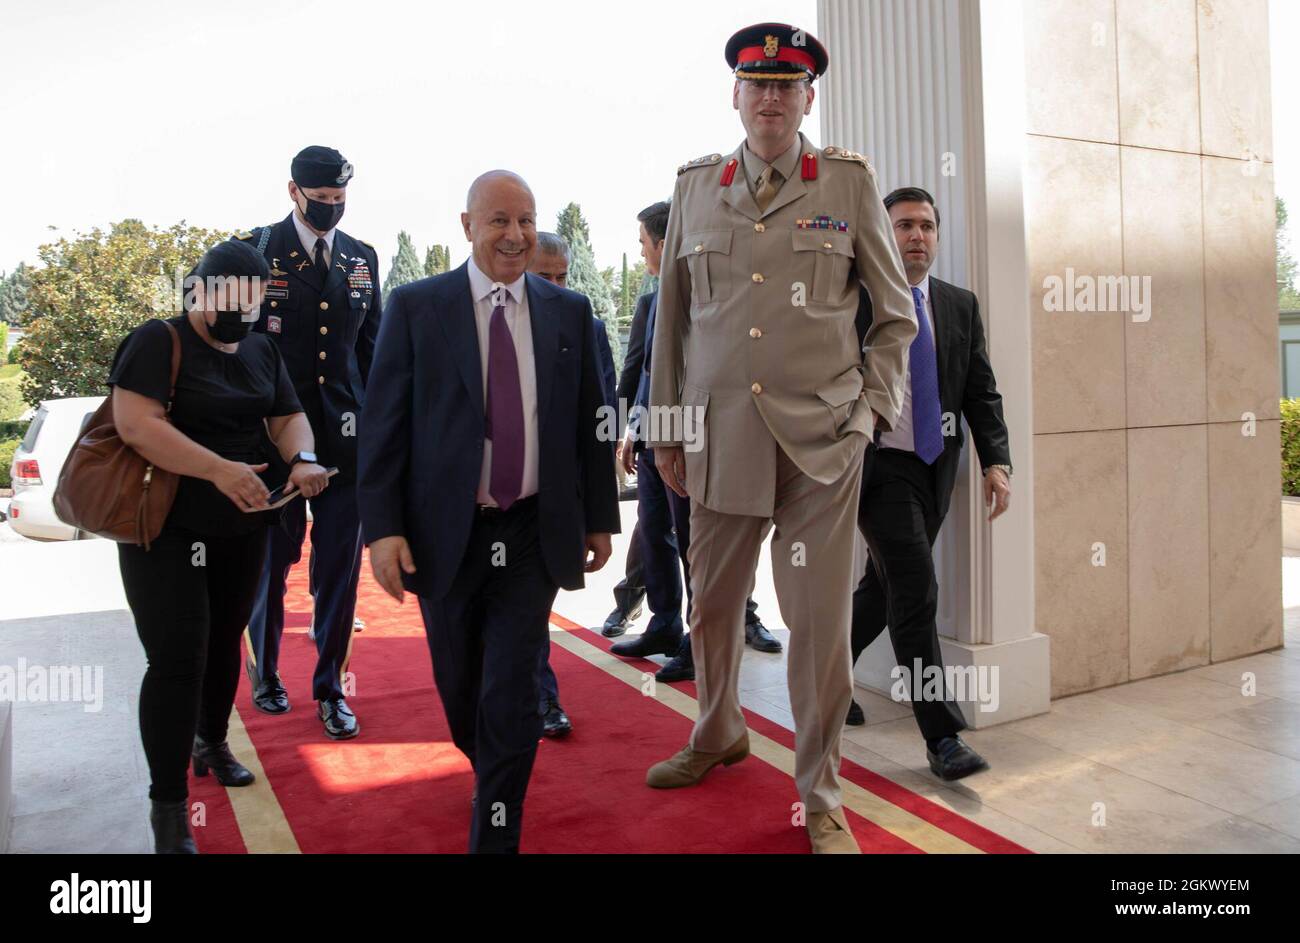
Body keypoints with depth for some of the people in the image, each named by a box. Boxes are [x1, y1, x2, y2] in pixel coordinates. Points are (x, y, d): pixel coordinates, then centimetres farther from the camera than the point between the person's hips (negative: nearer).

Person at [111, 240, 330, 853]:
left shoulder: (262, 352, 10)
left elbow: (288, 416, 9)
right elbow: (136, 423, -22)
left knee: (225, 642, 17)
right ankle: (168, 808, 0)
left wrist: (302, 458, -14)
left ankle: (212, 741, 40)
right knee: (177, 660, -9)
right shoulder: (158, 342, -10)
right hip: (165, 529, -6)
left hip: (243, 527, 6)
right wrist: (218, 469, -32)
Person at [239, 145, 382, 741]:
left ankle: (330, 688, 19)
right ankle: (264, 672, 32)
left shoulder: (362, 258, 10)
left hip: (345, 435, 3)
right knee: (272, 558, 11)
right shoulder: (255, 251, -1)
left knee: (340, 565, 5)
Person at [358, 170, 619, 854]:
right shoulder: (415, 307, -1)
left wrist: (600, 516, 9)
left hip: (534, 536, 0)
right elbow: (382, 424, -3)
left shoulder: (569, 311, 5)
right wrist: (383, 527, -10)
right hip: (445, 534, 0)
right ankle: (489, 773, 46)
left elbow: (590, 422, 9)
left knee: (513, 696, -1)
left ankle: (494, 834, 17)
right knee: (461, 689, 16)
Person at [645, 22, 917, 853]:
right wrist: (665, 426, 10)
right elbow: (671, 316, 12)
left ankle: (821, 793, 21)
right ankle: (718, 736, 40)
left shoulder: (850, 183, 5)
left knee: (820, 616, 2)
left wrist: (872, 410, 0)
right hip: (720, 433, 2)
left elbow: (896, 314, 9)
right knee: (712, 603, 13)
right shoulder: (696, 186, 10)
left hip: (821, 438, -2)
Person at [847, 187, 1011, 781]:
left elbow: (981, 392, 9)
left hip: (933, 468, 5)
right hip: (875, 465, -5)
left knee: (884, 586, 14)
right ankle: (942, 736, -3)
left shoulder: (961, 306, 10)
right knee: (916, 590, -11)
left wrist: (996, 461, -3)